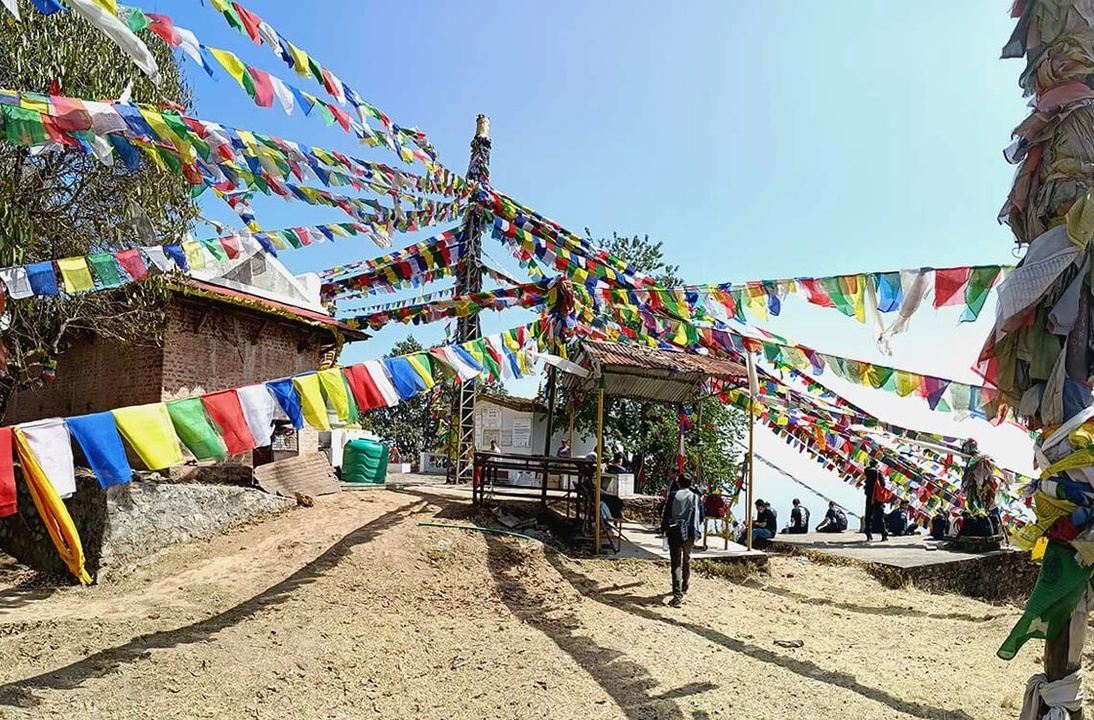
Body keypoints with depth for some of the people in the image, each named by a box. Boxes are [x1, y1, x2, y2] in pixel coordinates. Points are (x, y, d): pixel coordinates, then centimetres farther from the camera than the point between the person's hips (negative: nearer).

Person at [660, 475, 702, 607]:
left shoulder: (673, 496, -2)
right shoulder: (695, 497, 3)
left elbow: (665, 514, -2)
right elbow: (700, 516, 6)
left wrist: (664, 529, 9)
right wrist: (698, 532, 16)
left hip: (674, 532, -2)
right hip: (690, 533, 2)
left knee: (676, 562, -5)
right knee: (687, 560, 22)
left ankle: (677, 594, -17)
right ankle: (684, 588, 35)